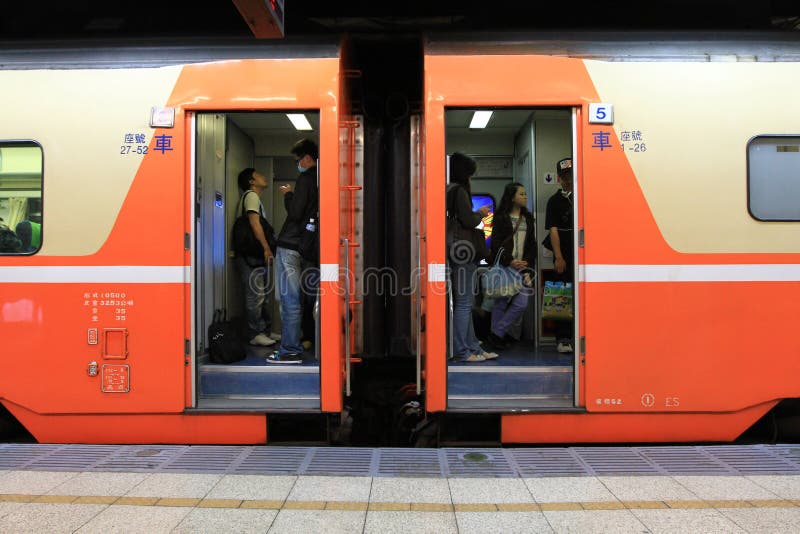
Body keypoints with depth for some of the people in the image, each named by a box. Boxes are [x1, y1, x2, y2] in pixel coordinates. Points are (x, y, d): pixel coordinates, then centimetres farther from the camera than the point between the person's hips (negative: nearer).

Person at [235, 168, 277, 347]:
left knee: (262, 295, 12)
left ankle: (264, 330, 18)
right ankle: (255, 334, -6)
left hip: (258, 255, 10)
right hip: (251, 255, -10)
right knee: (255, 295, -9)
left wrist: (267, 249, 20)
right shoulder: (251, 195, -6)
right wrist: (266, 248, -22)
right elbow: (254, 222, -18)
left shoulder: (255, 198, 24)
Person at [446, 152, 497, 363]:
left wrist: (476, 213, 17)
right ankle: (461, 351, 1)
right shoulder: (460, 190, -12)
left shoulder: (449, 190, 15)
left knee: (464, 303, 12)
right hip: (463, 252, -10)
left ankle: (473, 347, 20)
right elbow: (468, 221, -16)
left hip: (456, 253, 10)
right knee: (463, 302, -4)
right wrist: (480, 214, 2)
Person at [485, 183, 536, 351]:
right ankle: (496, 336, 11)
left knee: (521, 304, -5)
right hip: (504, 266, -5)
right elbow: (496, 243, -7)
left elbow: (532, 244, 14)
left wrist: (527, 263, 0)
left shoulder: (528, 218, 15)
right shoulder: (501, 217, 0)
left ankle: (496, 335, 6)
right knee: (501, 303, -2)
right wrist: (509, 261, -17)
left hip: (522, 266, 5)